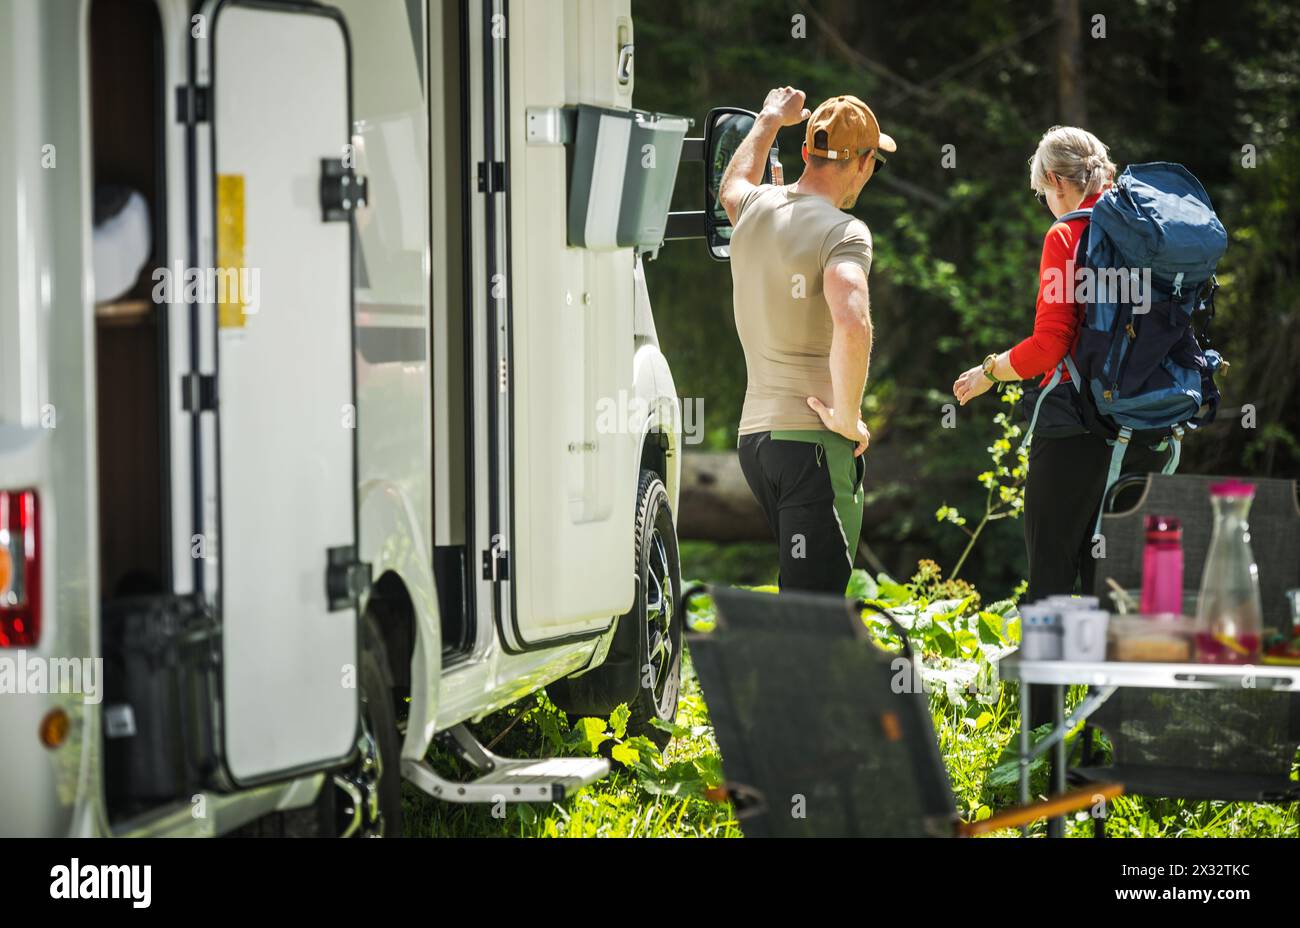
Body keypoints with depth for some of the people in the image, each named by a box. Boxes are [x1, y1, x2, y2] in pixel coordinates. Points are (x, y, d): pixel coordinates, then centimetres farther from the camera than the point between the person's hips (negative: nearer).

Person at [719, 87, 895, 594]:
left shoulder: (754, 209, 10)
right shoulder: (842, 233, -13)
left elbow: (732, 185, 37)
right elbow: (852, 325, -31)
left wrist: (770, 120, 52)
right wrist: (848, 417, -19)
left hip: (754, 433, 8)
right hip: (814, 439, -8)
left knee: (817, 586, 21)